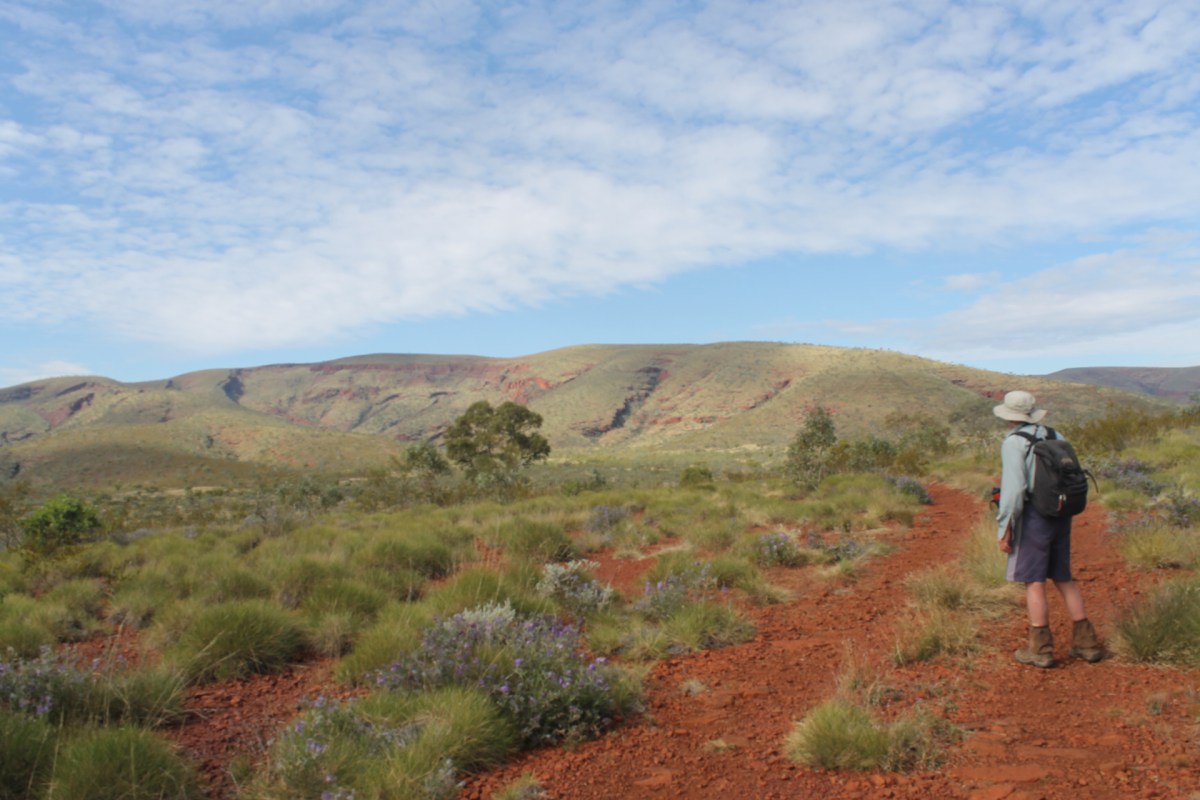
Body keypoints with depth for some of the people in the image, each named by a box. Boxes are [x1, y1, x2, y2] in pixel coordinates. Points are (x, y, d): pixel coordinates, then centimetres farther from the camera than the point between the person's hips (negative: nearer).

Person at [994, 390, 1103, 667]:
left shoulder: (1014, 442, -11)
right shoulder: (1055, 436, 11)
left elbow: (1013, 488, -18)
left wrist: (1004, 528, -13)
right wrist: (1063, 510, 20)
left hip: (1033, 517, -7)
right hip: (1061, 517, 7)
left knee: (1034, 582, -1)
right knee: (1063, 578, 16)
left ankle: (1040, 649, 2)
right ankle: (1086, 643, 19)